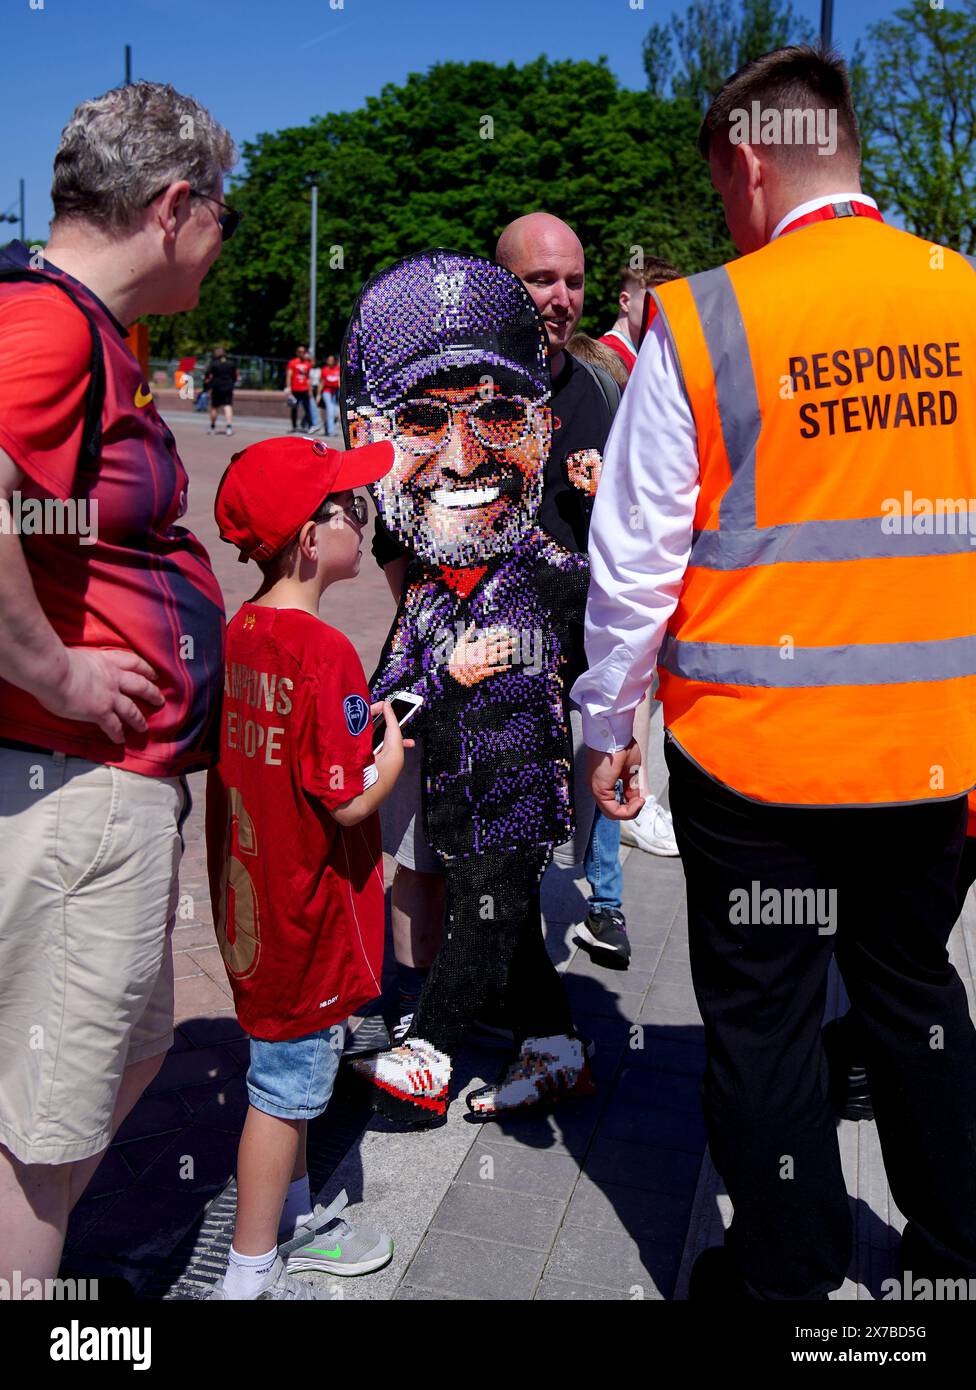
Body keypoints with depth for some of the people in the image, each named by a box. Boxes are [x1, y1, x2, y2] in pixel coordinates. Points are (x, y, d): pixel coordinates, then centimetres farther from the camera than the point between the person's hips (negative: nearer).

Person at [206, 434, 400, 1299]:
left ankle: (295, 1221, 42)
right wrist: (394, 747, -6)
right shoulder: (325, 652, -24)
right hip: (307, 912, -8)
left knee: (291, 1070, 23)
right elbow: (348, 800, -23)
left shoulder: (238, 633, 2)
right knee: (286, 1087, 8)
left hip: (255, 895, 9)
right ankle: (252, 1274, 25)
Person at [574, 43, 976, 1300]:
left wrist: (607, 724, 5)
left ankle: (784, 1272, 31)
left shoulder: (701, 323, -11)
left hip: (756, 748, -4)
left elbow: (635, 559, -8)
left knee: (765, 1019, 13)